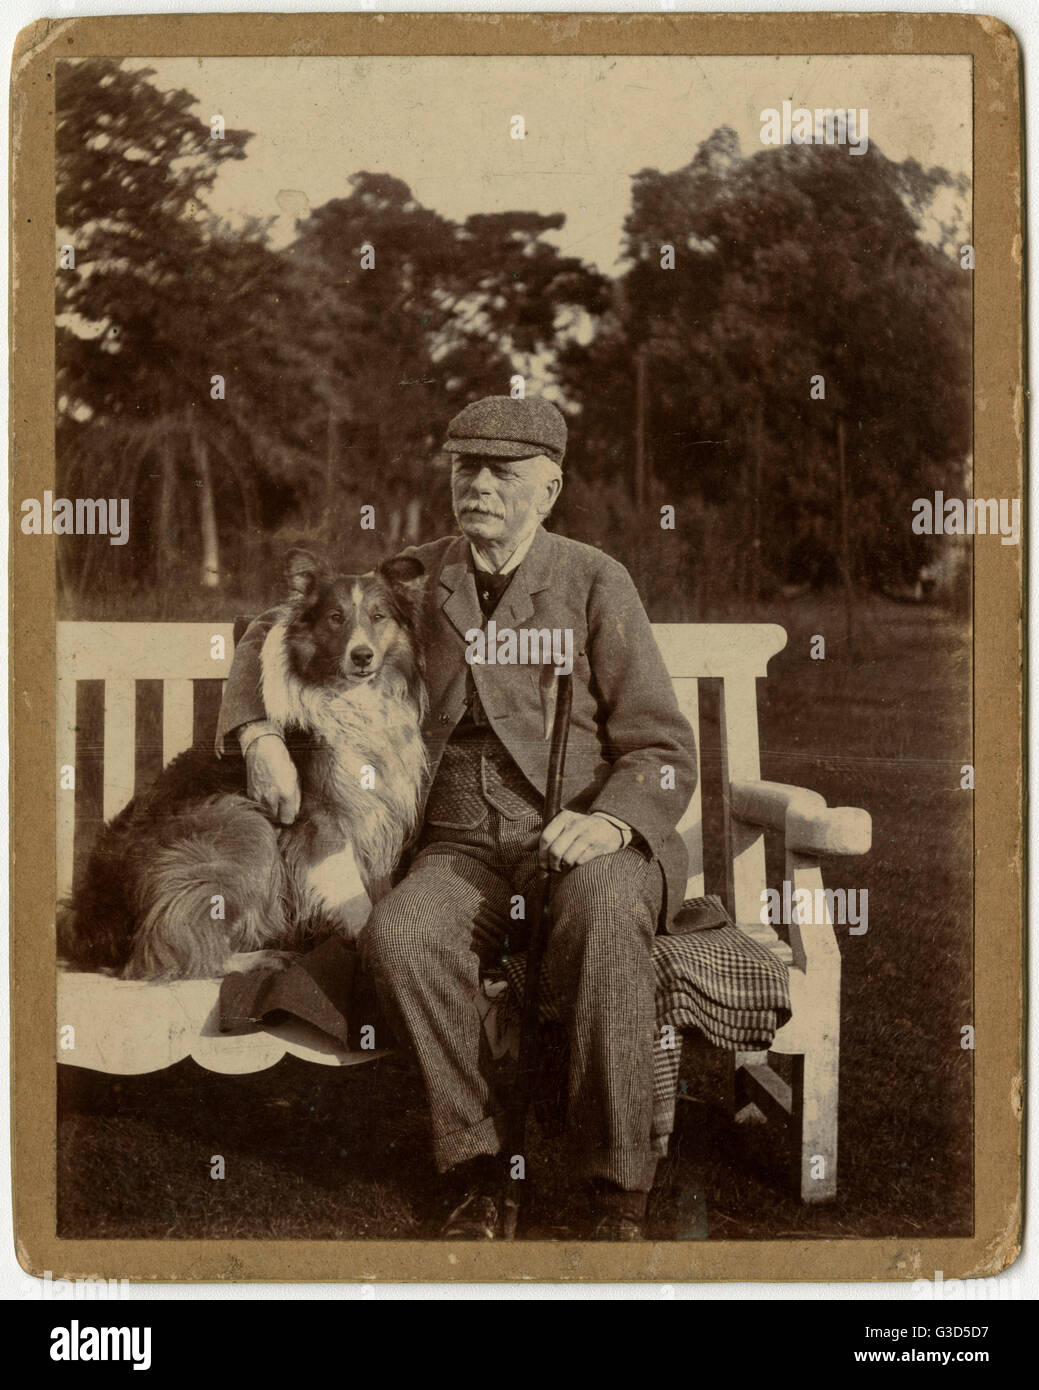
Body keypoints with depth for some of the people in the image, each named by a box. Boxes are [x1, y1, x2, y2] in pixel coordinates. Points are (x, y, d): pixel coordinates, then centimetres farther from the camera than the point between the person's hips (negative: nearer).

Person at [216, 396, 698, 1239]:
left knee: (604, 911, -37)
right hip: (463, 847, 2)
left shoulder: (594, 582, 4)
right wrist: (260, 734, 1)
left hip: (587, 841, -2)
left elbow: (663, 749, 1)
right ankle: (477, 1170, -14)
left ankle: (620, 1192, -24)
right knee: (401, 935, -32)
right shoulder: (417, 579, 13)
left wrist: (611, 820, -21)